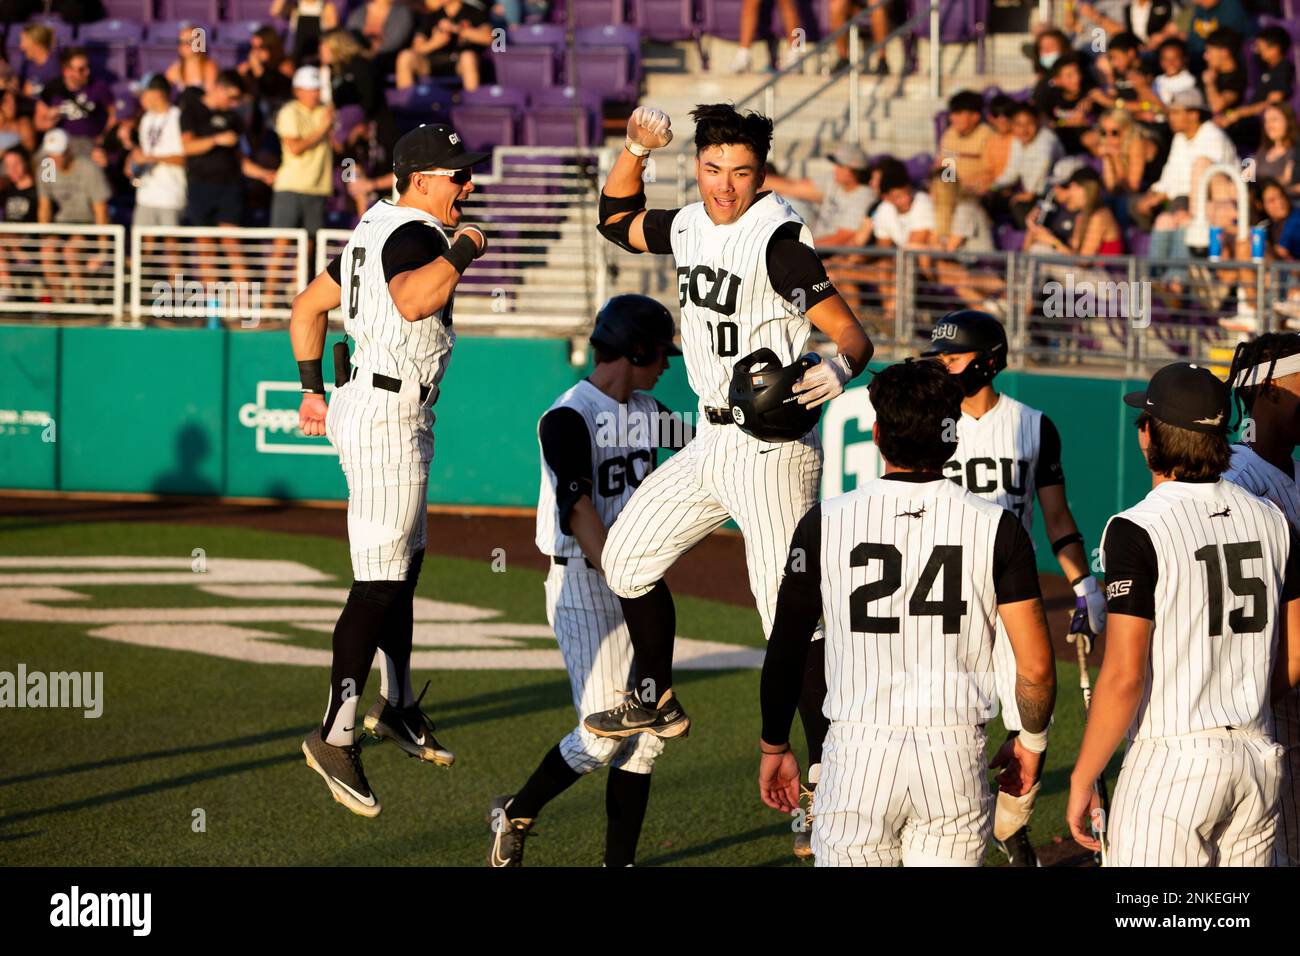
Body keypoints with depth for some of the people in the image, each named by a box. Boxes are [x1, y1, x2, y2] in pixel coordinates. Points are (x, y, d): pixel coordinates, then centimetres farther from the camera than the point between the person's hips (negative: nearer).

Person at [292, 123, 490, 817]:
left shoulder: (378, 230, 14)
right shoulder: (414, 234, -17)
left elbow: (308, 306, 19)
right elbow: (414, 301, -39)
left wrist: (313, 388, 20)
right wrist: (461, 251, -24)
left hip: (365, 404, 11)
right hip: (389, 418, -11)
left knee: (404, 565, 22)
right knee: (379, 583, -12)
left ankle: (396, 706, 36)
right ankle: (335, 736, -11)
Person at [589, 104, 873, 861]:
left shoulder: (778, 238, -18)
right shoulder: (690, 227, 6)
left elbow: (850, 330, -21)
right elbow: (616, 220, 25)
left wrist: (840, 368, -43)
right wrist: (636, 151, 8)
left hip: (772, 446, -9)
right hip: (713, 440, 9)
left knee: (790, 612, -13)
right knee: (627, 556, 16)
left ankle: (826, 763, -9)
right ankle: (658, 700, 34)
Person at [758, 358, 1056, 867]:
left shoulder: (827, 522, -2)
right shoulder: (996, 526, -1)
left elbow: (785, 653, 3)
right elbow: (1036, 666, -2)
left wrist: (774, 747, 17)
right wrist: (1031, 742, 16)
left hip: (857, 752, -1)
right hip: (956, 753, 1)